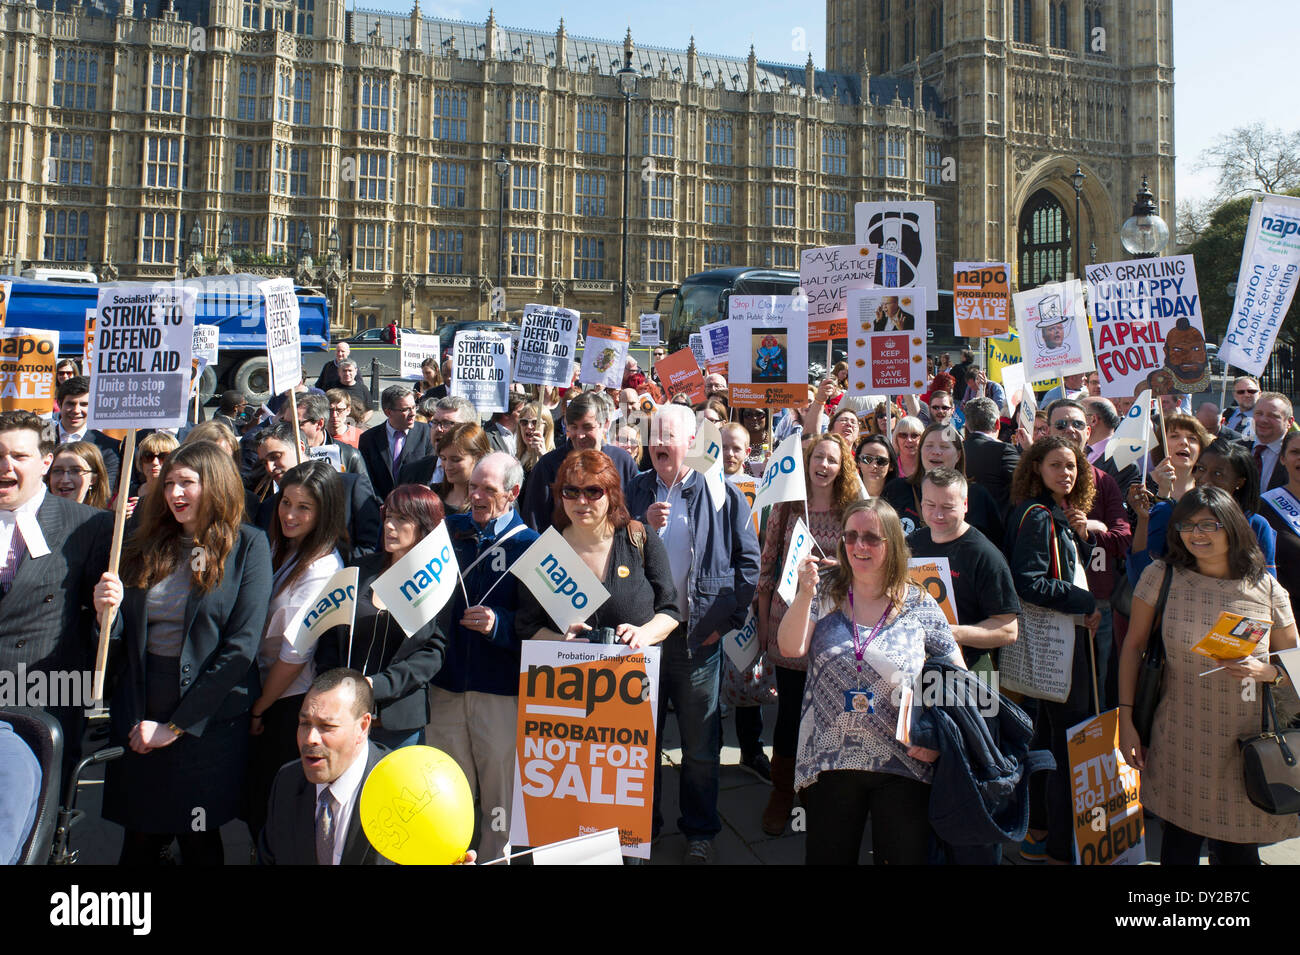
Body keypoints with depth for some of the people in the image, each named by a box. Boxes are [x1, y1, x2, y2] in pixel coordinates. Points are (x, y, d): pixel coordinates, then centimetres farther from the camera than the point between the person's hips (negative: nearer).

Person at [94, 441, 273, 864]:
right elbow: (125, 638, 11)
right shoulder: (146, 545, 7)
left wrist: (176, 724, -11)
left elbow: (240, 648, -13)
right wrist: (107, 610, -11)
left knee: (198, 841, 9)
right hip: (138, 713, 4)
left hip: (209, 717, -3)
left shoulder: (247, 546, -7)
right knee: (140, 838, 12)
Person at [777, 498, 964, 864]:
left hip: (903, 768, -1)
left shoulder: (919, 605, 1)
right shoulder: (825, 596, 4)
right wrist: (805, 594, -22)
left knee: (905, 857, 6)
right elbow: (790, 648, -9)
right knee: (827, 858, 11)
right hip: (828, 763, 1)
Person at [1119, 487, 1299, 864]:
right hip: (1180, 744, 0)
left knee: (1238, 851, 8)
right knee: (1178, 849, 8)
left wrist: (1266, 672, -14)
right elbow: (1134, 645, 2)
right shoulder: (1161, 577, -4)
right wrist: (1126, 719, -1)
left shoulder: (1266, 589, -1)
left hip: (1245, 747, 1)